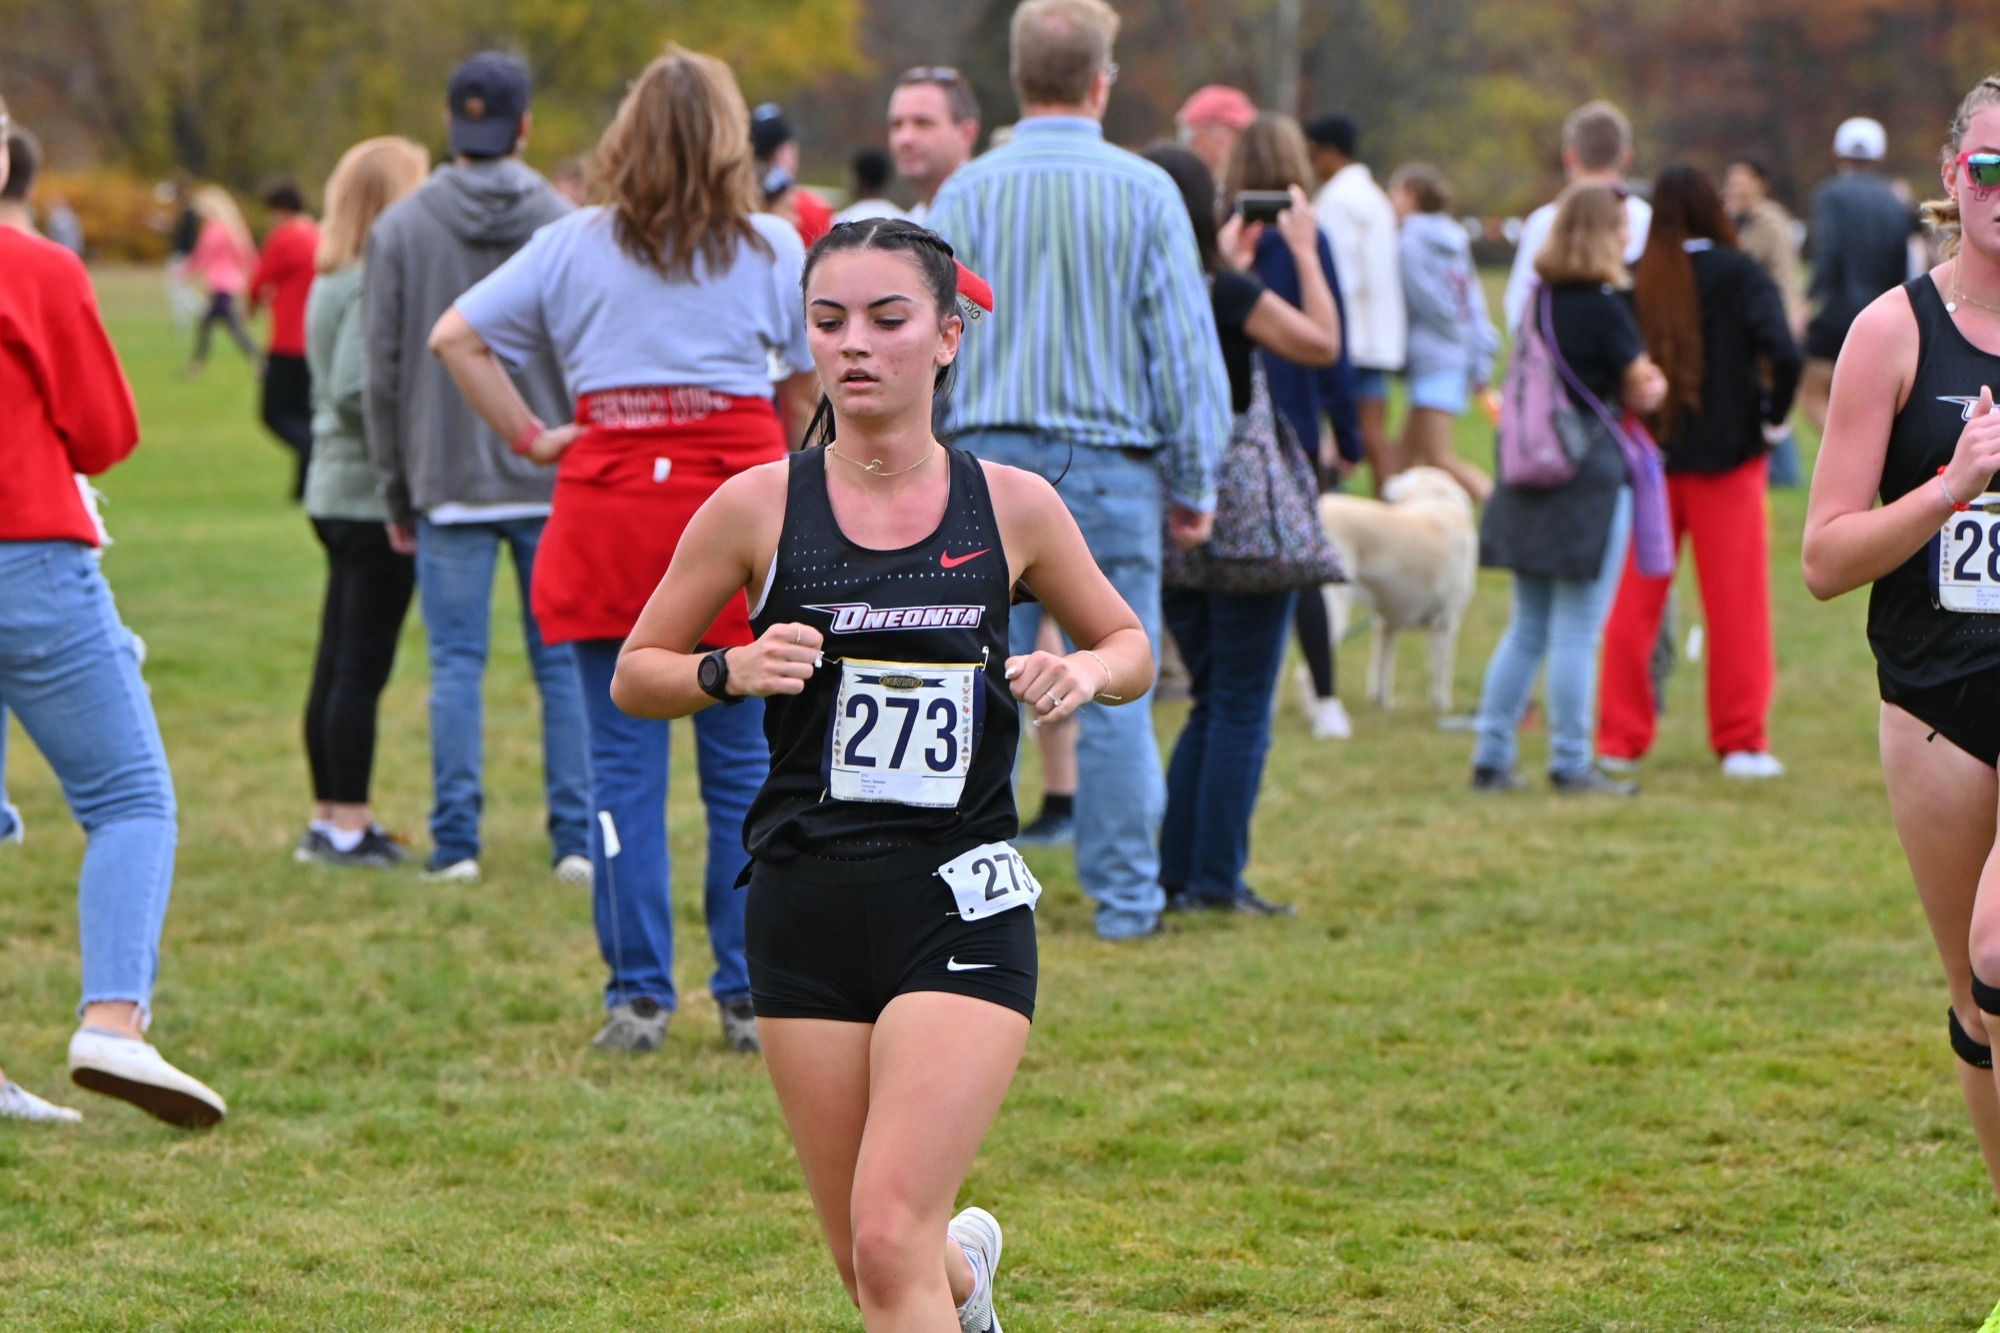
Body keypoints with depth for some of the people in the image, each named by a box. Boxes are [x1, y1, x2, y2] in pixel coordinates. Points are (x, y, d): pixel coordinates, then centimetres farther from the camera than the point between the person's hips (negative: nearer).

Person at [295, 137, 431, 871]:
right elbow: (356, 389, -23)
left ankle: (331, 818, 20)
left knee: (337, 665, 13)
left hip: (334, 490, 9)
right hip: (374, 496, -9)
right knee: (362, 668, -4)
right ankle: (348, 828, -1)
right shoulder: (376, 284, -17)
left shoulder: (332, 281, 12)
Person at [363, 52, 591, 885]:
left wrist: (396, 494, 8)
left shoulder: (401, 229, 0)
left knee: (456, 663, 3)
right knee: (564, 660, 5)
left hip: (450, 482, 0)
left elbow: (385, 373, 1)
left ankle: (456, 841, 0)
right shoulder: (567, 225, -1)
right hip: (556, 480, 0)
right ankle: (576, 839, 3)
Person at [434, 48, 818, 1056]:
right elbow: (805, 392, 9)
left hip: (607, 513, 1)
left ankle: (637, 997, 2)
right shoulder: (773, 249, 5)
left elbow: (454, 336, 2)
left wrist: (529, 439, 4)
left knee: (622, 769, 4)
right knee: (745, 767, 6)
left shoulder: (573, 244, 7)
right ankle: (752, 998, 7)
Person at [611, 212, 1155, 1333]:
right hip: (807, 909, 2)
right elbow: (636, 673, 8)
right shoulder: (761, 506, -1)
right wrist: (731, 672, -12)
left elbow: (1131, 649, 15)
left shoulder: (1013, 507, 1)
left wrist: (1084, 675, -7)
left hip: (962, 905, -2)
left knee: (890, 1241, -17)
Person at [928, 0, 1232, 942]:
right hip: (1107, 466, -1)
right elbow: (1185, 348, 0)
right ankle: (1125, 896, 4)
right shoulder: (1145, 195, -3)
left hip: (988, 464, 1)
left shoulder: (967, 194, 1)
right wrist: (1193, 484, 8)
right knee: (1114, 695, 3)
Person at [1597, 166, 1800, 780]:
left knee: (1632, 603, 10)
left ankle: (1620, 739, 12)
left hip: (1647, 458, 2)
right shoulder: (1739, 275, -8)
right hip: (1725, 458, -2)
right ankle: (1741, 740, 8)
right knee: (1735, 602, 7)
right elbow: (1783, 354, -21)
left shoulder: (1633, 280, -3)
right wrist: (1772, 418, -6)